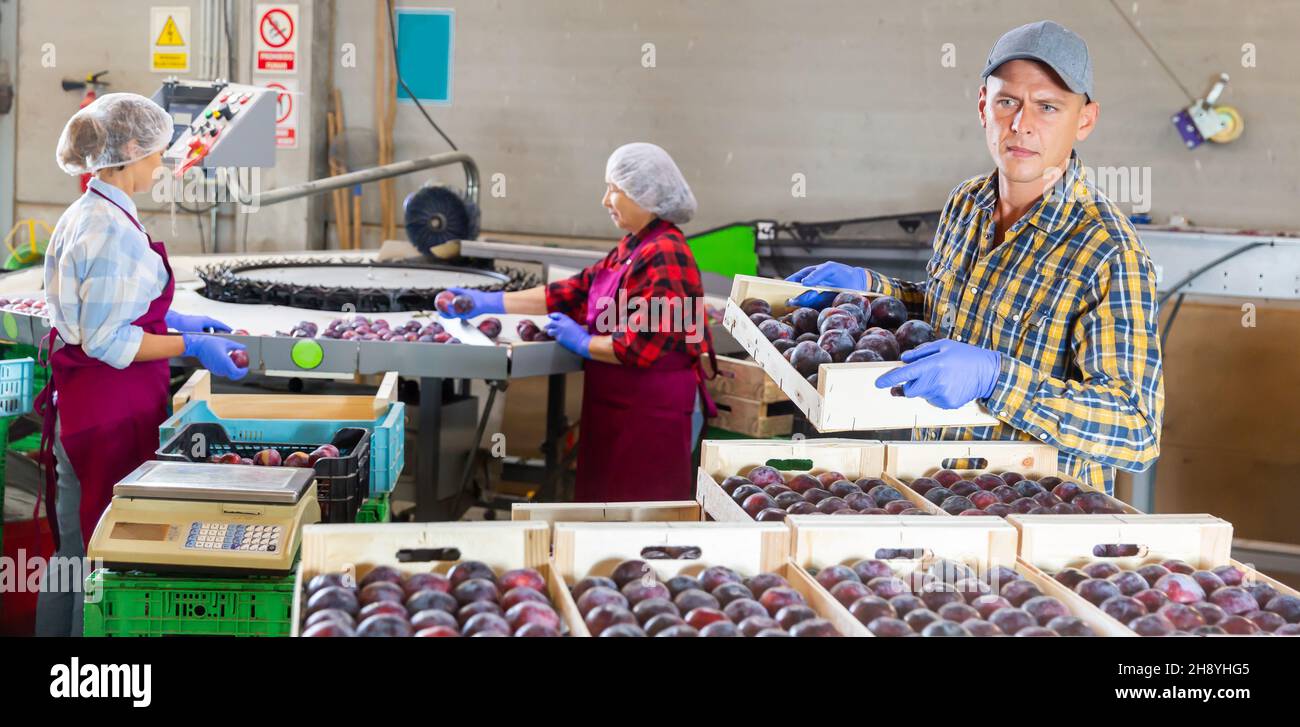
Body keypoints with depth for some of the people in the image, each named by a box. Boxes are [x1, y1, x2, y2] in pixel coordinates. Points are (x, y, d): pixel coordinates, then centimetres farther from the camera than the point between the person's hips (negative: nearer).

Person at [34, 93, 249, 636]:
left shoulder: (87, 215, 12)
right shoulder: (113, 228, -19)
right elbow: (106, 341, -21)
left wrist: (174, 322, 20)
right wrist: (191, 347, -15)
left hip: (79, 403, 10)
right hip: (109, 413, -10)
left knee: (73, 551, 18)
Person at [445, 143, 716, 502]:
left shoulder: (664, 256, -19)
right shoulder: (633, 247, 13)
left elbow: (642, 347, -23)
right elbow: (574, 293, 13)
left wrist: (582, 342, -9)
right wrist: (490, 303, 9)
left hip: (652, 415, -10)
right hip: (618, 407, 10)